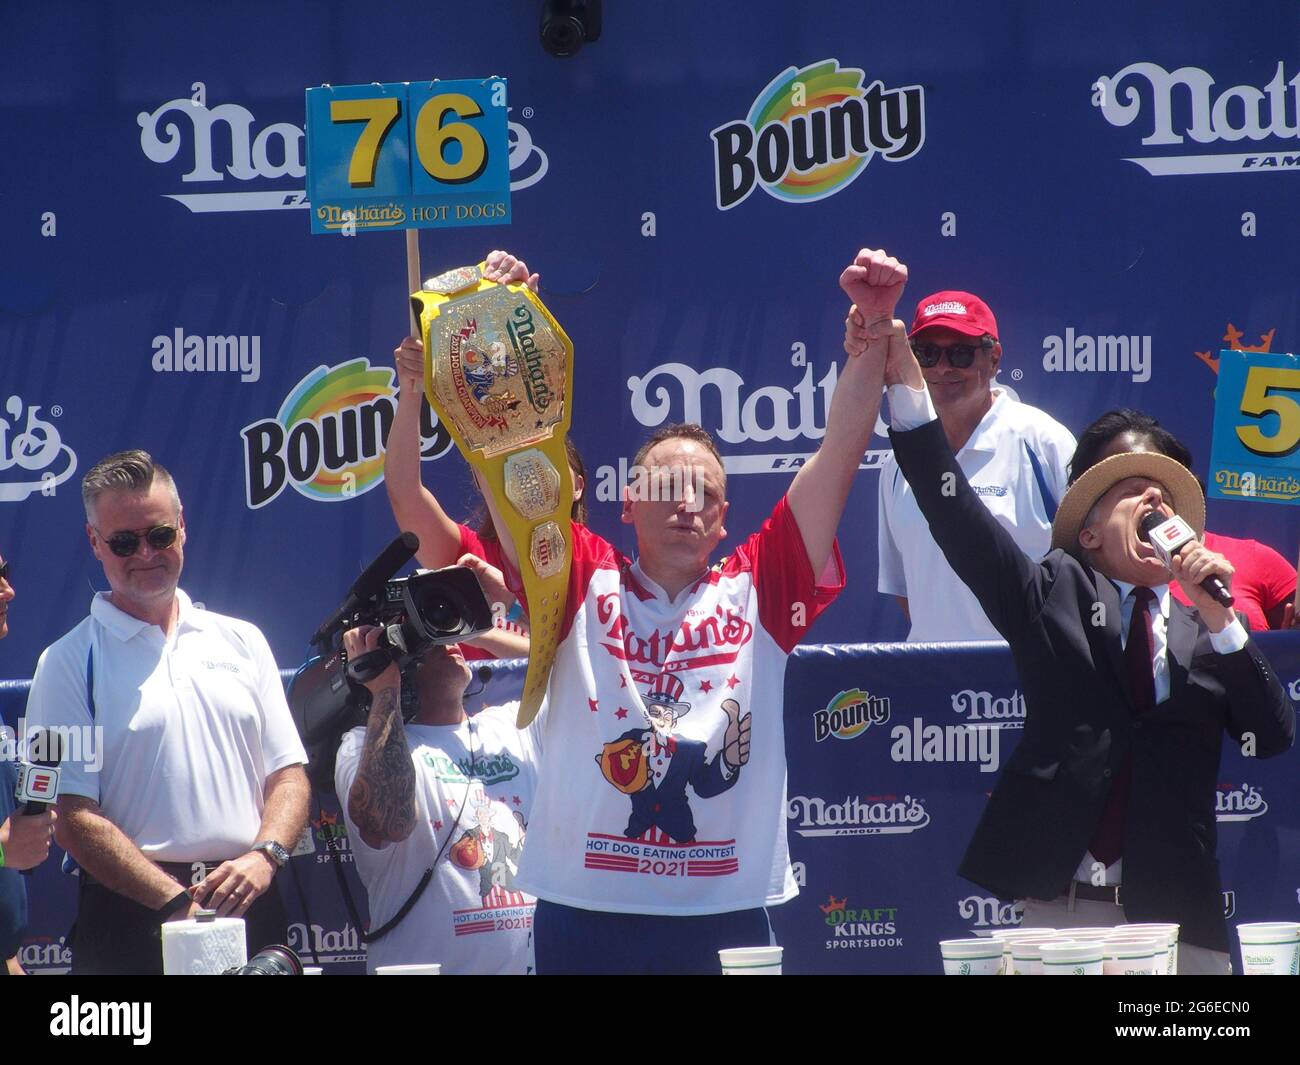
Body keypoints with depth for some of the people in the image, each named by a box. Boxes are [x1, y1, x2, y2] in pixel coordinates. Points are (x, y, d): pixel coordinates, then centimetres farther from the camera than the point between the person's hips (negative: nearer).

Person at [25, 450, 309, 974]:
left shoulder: (242, 642, 15)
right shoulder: (68, 664, 2)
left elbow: (288, 773, 14)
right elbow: (74, 818, -6)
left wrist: (263, 856, -7)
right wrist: (176, 902, -16)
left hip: (249, 906, 3)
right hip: (133, 921, -3)